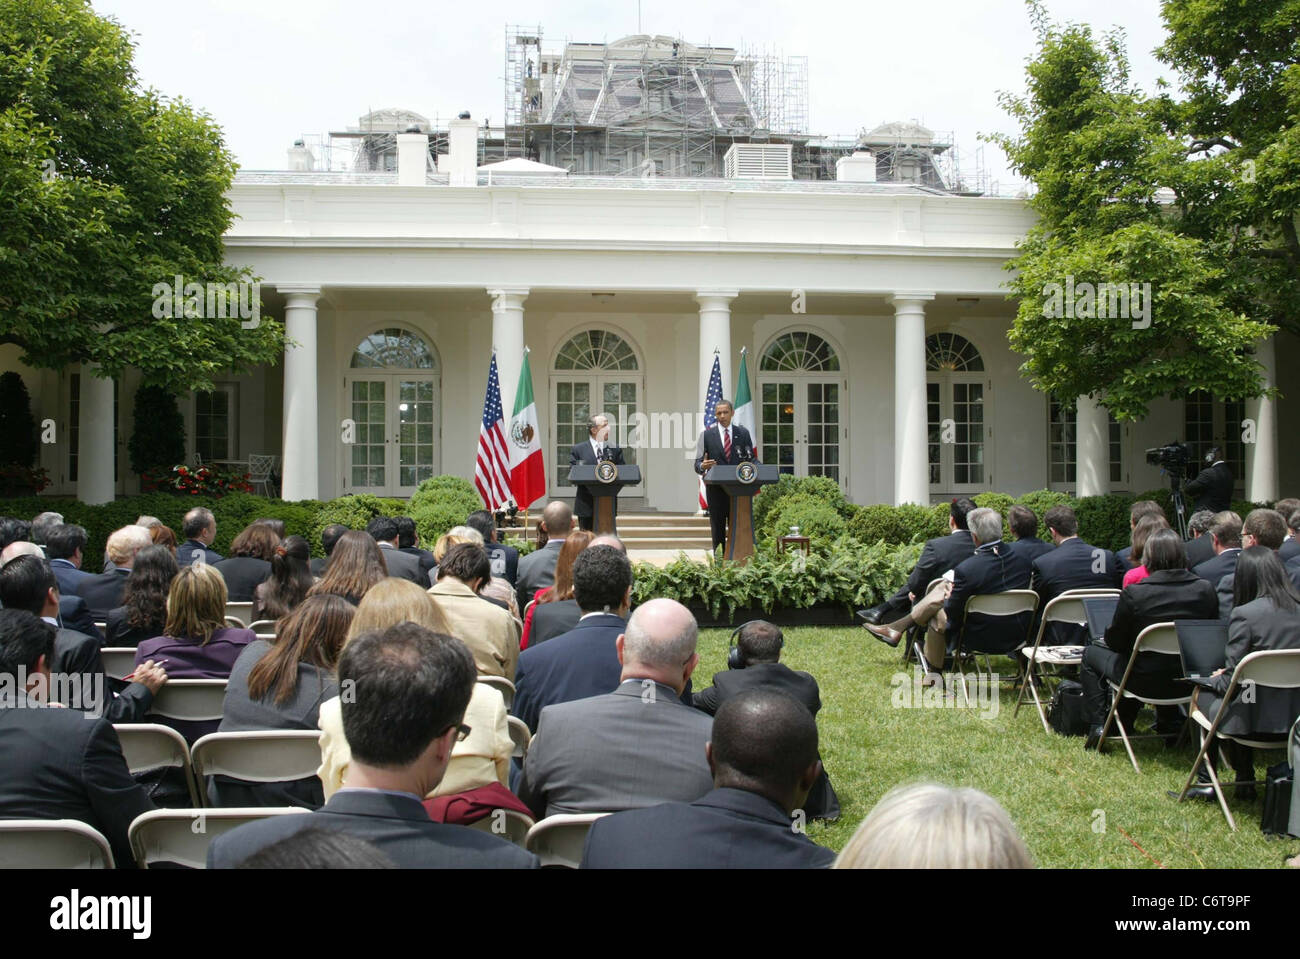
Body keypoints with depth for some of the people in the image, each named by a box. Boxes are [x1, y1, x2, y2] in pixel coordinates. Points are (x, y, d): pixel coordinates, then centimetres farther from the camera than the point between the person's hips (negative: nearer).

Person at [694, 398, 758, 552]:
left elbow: (751, 458, 9)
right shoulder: (707, 434, 6)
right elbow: (698, 462, 3)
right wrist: (702, 466, -21)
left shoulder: (743, 433, 11)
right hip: (716, 489, -1)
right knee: (717, 528, 2)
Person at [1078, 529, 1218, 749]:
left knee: (1091, 653, 22)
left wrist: (1107, 638, 15)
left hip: (1147, 682, -4)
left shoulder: (1134, 593, -21)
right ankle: (1171, 725, 42)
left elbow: (1115, 642, -10)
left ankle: (1097, 726, 17)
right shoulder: (1206, 590, -10)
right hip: (1189, 682, 4)